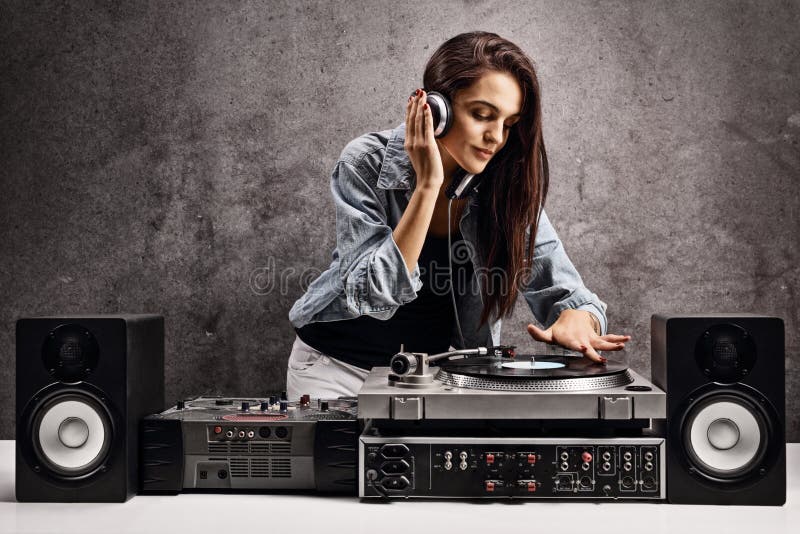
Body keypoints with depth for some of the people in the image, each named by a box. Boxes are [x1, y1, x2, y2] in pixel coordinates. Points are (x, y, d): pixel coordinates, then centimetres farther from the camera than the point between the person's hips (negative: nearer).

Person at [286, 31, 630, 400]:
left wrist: (576, 320, -36)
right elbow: (374, 296, -27)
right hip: (341, 365, -2)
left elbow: (564, 292, -13)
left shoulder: (507, 183, -13)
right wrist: (428, 184, -32)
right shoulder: (367, 163, -19)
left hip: (438, 365, 3)